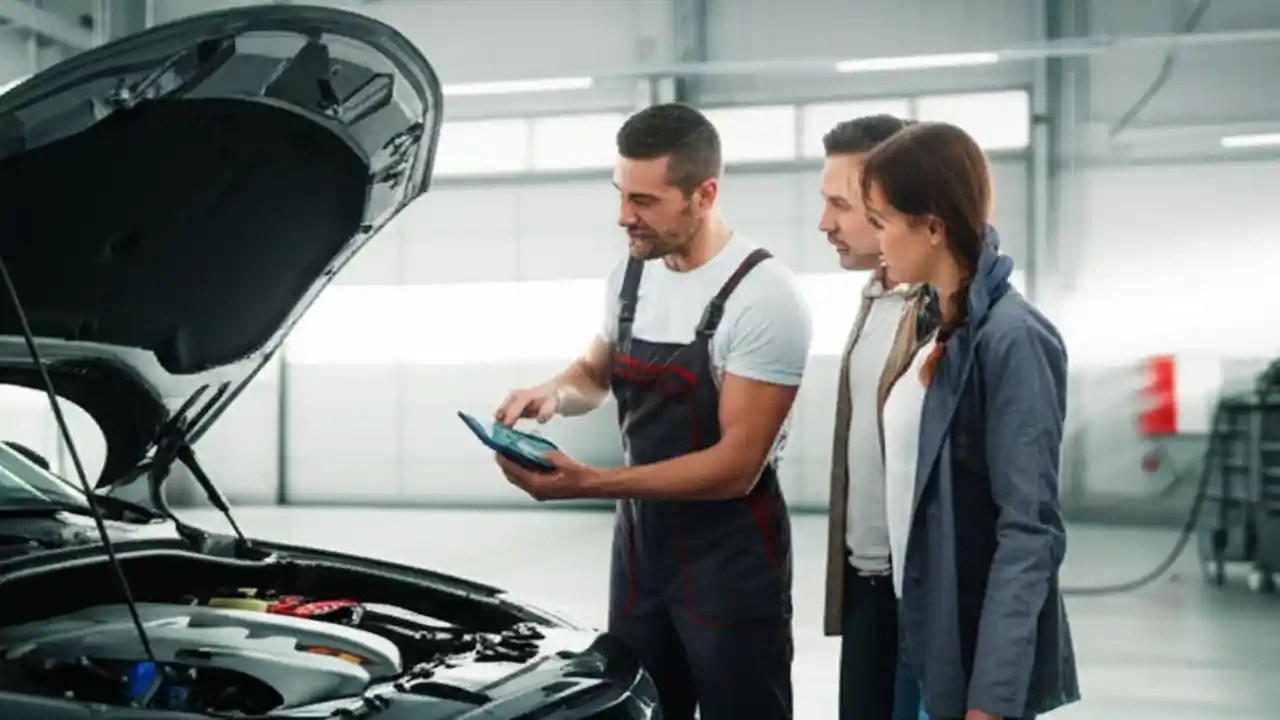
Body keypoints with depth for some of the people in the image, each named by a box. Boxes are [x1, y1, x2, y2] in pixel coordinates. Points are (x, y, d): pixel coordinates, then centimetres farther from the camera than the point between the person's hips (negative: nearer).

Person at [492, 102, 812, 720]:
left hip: (729, 558, -6)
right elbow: (596, 374, 20)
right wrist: (556, 392, -5)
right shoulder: (632, 274, 3)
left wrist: (585, 483, -28)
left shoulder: (762, 297, -20)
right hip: (639, 540, 7)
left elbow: (736, 467, -22)